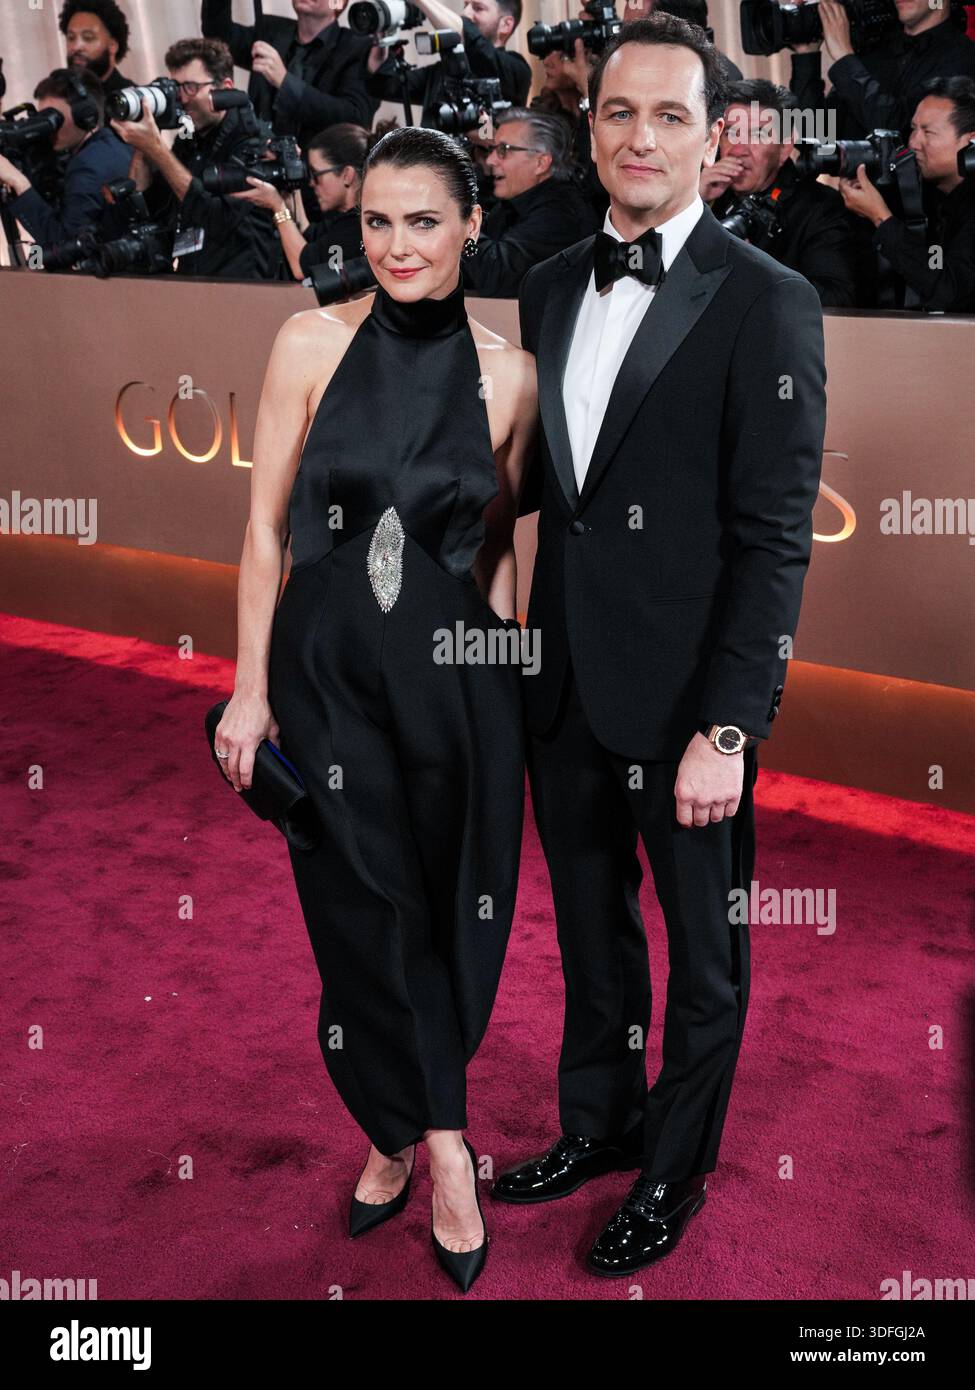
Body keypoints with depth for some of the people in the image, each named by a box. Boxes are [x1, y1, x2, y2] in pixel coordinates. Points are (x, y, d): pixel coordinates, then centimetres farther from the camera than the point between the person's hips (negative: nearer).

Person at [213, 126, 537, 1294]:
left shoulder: (506, 374, 0)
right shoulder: (313, 343, -4)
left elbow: (498, 541, 9)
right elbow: (266, 525, -2)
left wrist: (502, 657, 6)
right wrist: (251, 687, -2)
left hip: (456, 666, 1)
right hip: (326, 661, -1)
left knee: (451, 907, 9)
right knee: (367, 906, 5)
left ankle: (400, 1129, 31)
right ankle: (437, 1141, 24)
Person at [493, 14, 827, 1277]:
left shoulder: (767, 302, -11)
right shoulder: (549, 287, 8)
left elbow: (774, 538, -14)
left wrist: (726, 728, -18)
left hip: (686, 695, -5)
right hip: (567, 685, 6)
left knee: (702, 950, 14)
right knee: (590, 927, 21)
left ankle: (673, 1172, 36)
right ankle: (596, 1126, 44)